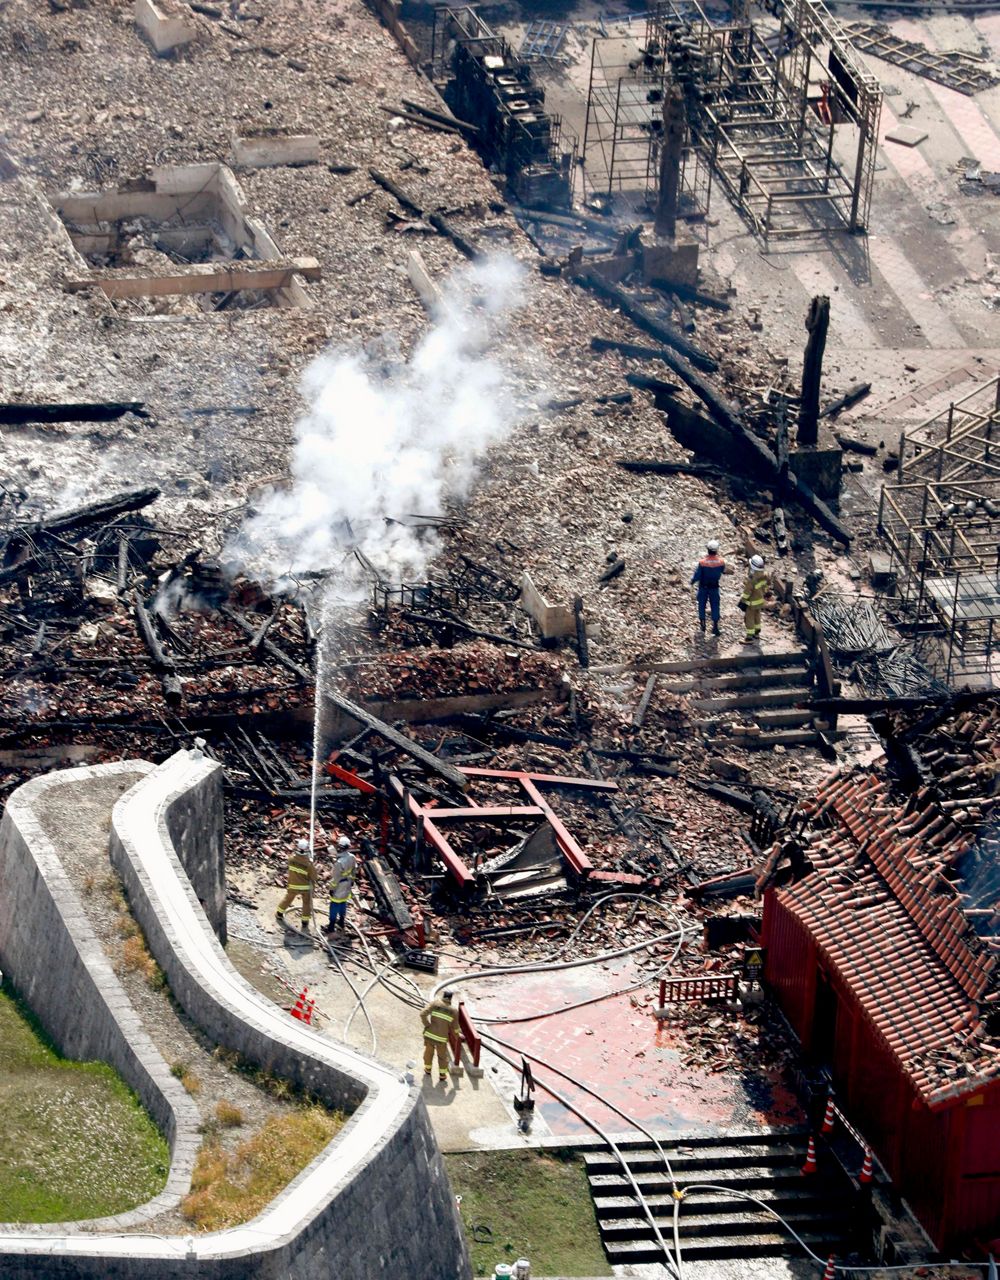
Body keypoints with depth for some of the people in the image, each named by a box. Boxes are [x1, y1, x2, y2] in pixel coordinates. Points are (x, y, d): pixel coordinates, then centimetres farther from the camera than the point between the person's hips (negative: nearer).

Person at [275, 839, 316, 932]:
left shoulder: (292, 858, -18)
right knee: (307, 903, 16)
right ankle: (305, 923, 22)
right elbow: (313, 875, -15)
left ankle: (279, 913, 45)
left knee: (288, 898, 25)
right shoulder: (309, 862, -26)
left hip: (293, 885, 2)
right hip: (306, 886, -2)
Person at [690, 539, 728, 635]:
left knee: (702, 604, 19)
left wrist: (692, 581, 3)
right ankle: (715, 626, 8)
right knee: (715, 606, 11)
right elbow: (724, 570, 3)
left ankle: (702, 623, 30)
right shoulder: (720, 561, -19)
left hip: (703, 587, -1)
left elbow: (697, 575, -19)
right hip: (714, 587, 1)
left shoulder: (702, 562, -26)